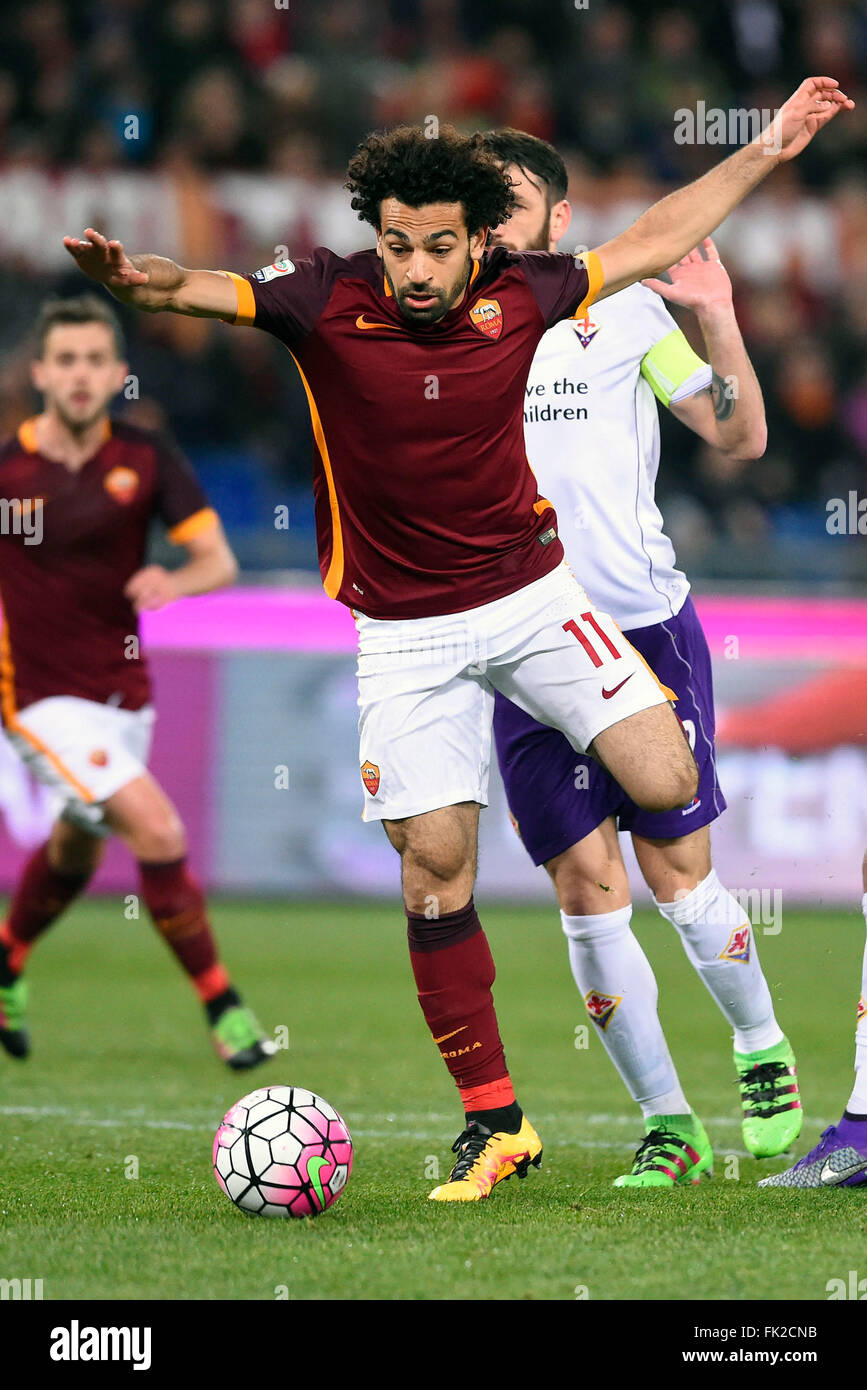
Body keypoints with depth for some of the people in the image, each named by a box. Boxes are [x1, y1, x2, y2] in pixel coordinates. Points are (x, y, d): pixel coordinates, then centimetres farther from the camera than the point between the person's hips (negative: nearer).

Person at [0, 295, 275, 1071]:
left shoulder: (147, 462, -4)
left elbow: (220, 562, -8)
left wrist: (174, 583, -28)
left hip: (124, 690, 5)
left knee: (76, 854, 23)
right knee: (159, 834, -20)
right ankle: (222, 1005, -10)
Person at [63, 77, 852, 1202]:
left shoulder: (517, 295, -7)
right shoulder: (325, 302, -13)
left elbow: (650, 243, 8)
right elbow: (201, 290, -24)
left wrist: (768, 151, 11)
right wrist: (131, 277, -47)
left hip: (532, 593, 1)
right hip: (405, 634, -1)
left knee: (667, 785, -15)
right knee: (435, 864, -4)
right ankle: (494, 1122, 5)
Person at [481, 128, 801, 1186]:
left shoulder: (622, 311, 2)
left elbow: (739, 436, 3)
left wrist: (717, 322, -11)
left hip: (645, 627, -2)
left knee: (675, 876, 1)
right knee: (586, 888, -3)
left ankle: (763, 1054, 27)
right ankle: (667, 1126, 7)